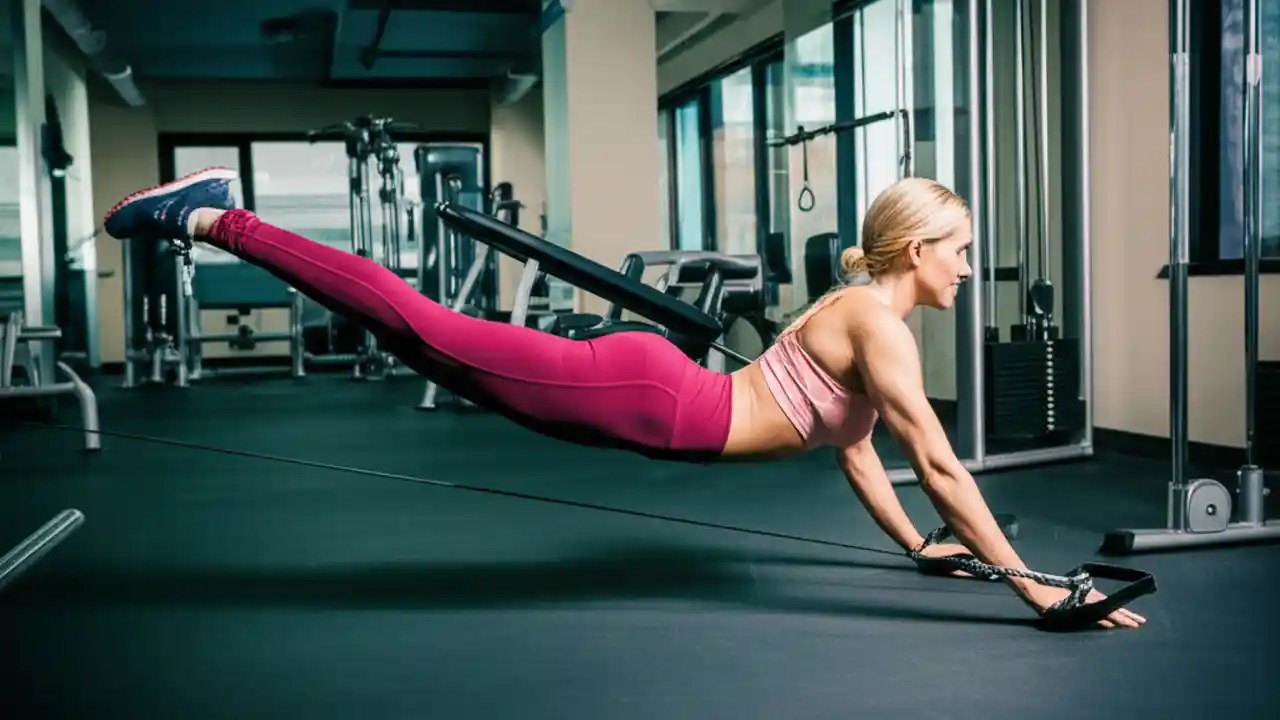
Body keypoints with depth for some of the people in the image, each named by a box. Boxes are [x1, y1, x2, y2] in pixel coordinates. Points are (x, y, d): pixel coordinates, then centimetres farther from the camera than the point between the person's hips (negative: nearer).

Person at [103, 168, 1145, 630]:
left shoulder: (865, 312, 17)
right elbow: (938, 462, -16)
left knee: (446, 352, 10)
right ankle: (210, 218, -3)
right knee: (434, 334, -9)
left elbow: (855, 449, 25)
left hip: (652, 395, 8)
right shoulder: (880, 321, -12)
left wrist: (917, 546, 26)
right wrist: (1029, 584, -10)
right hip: (648, 399, -8)